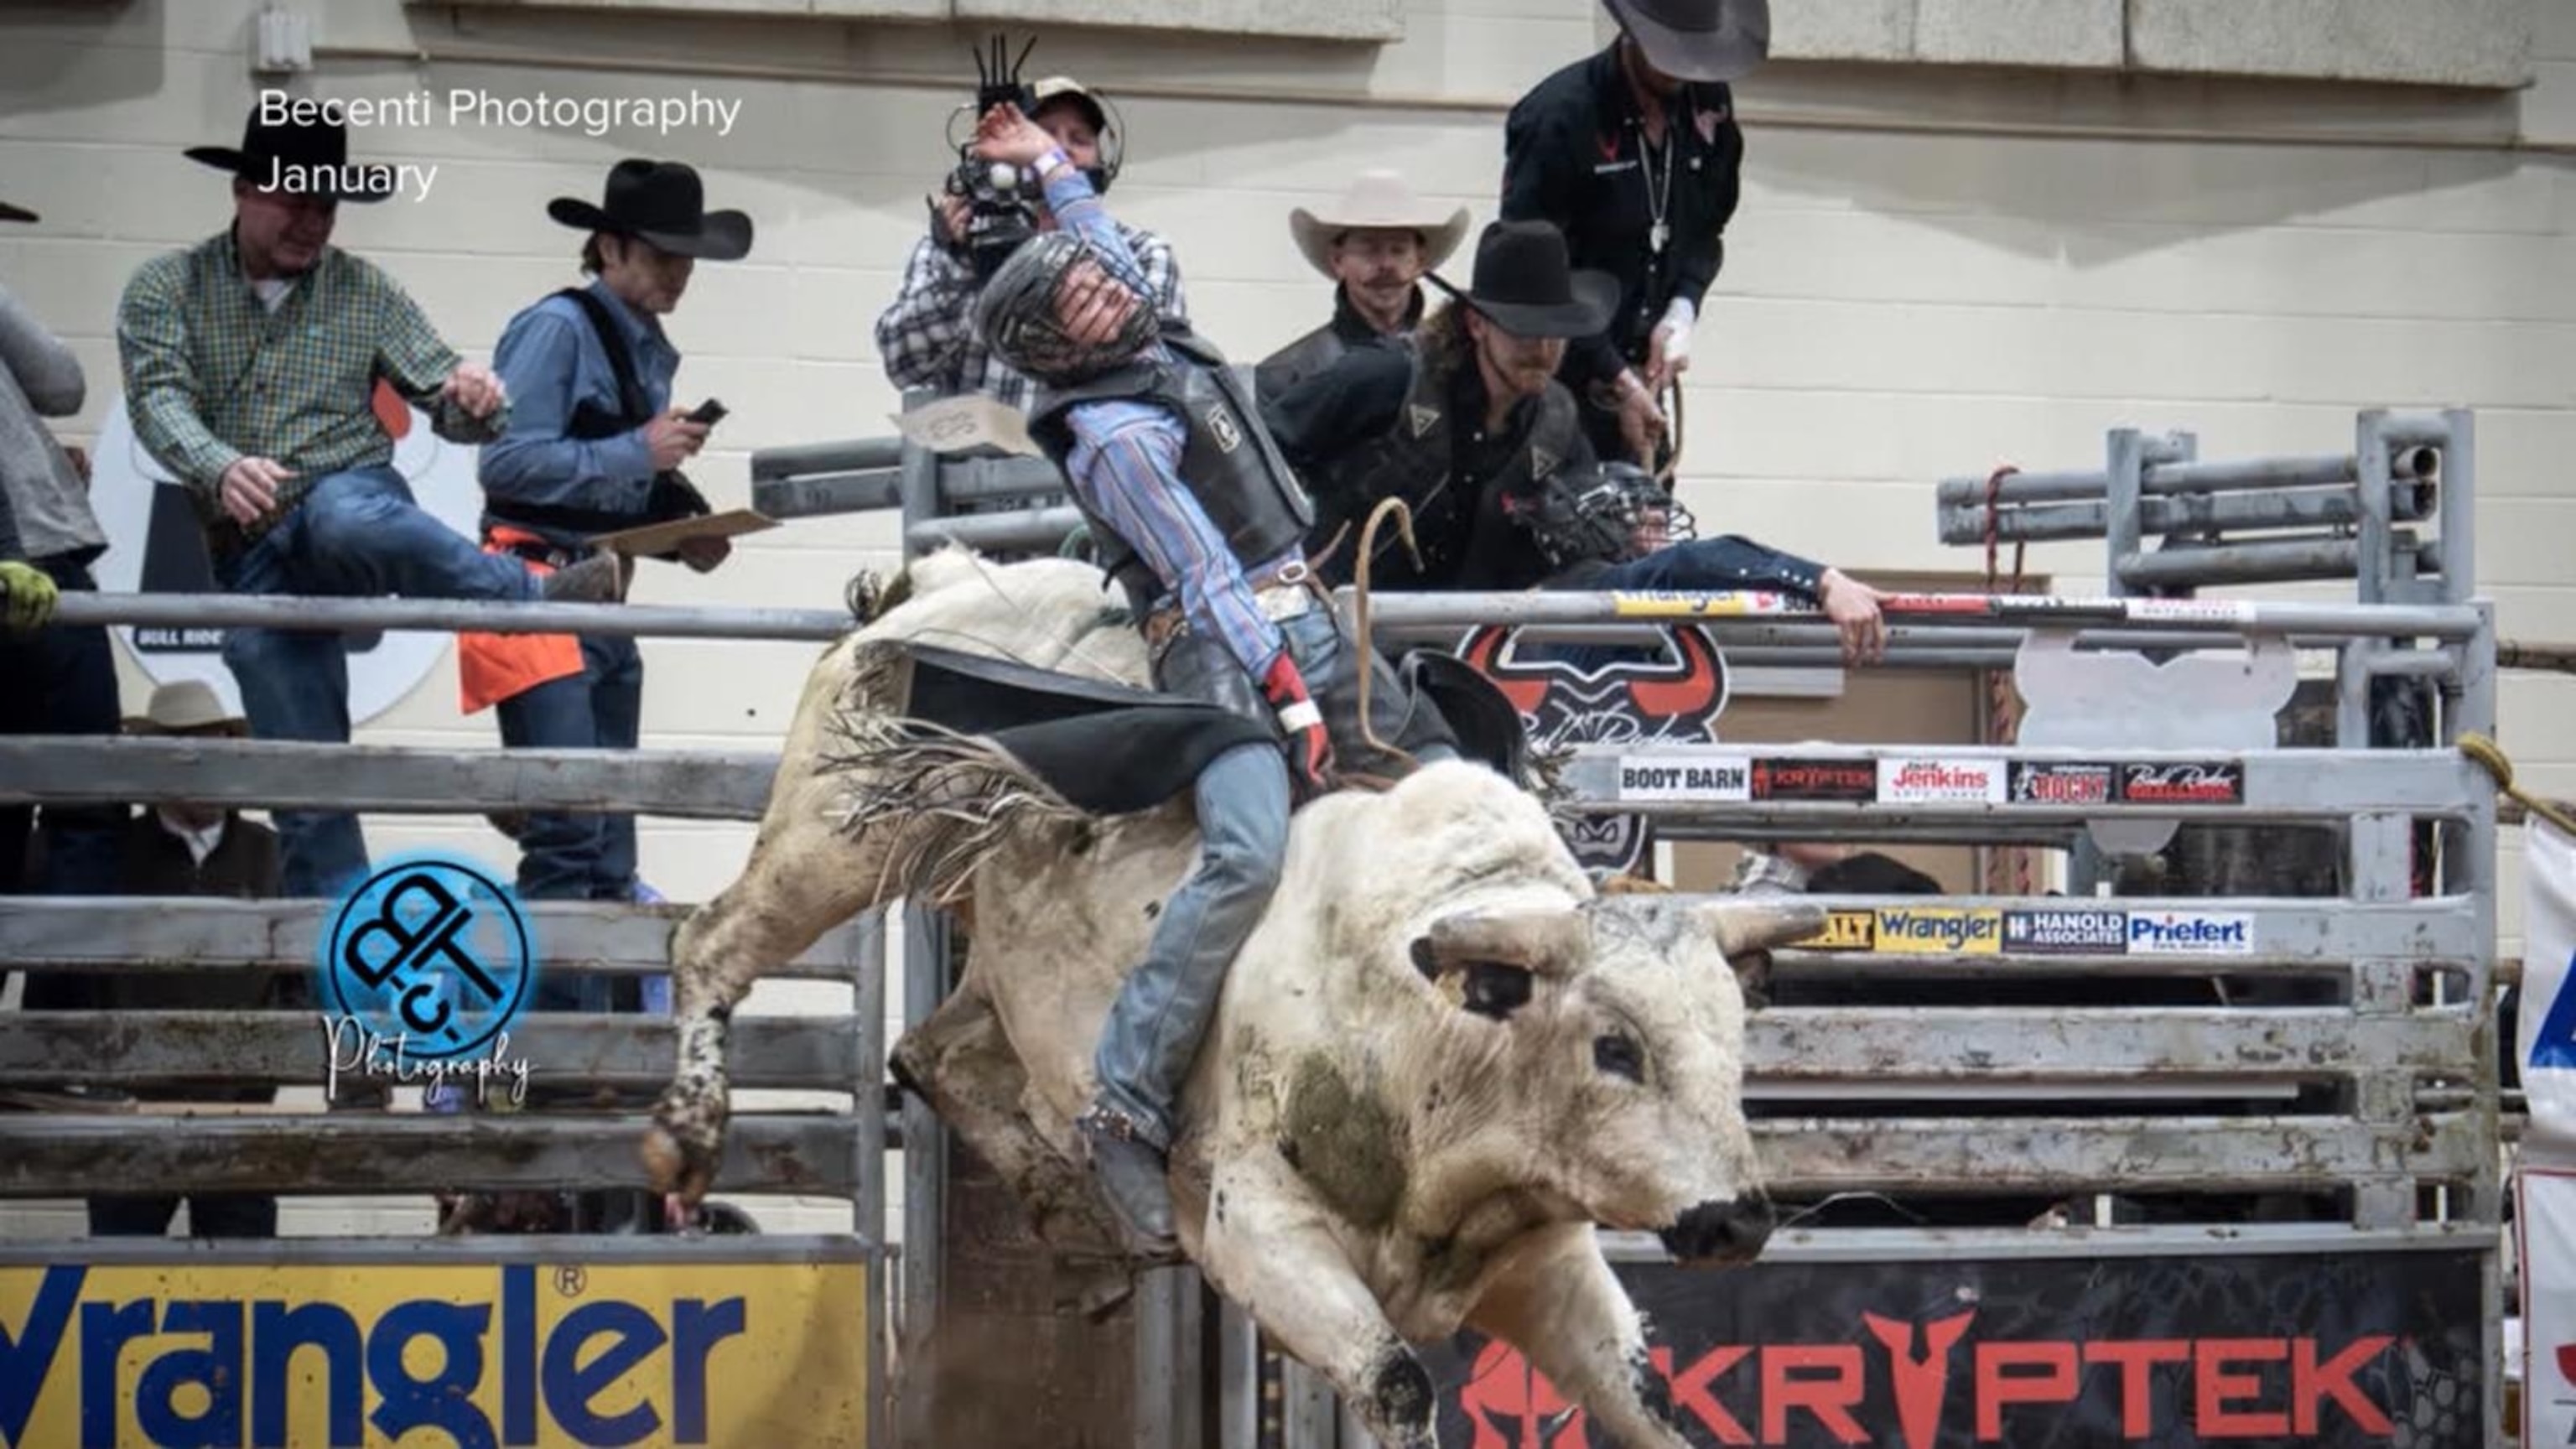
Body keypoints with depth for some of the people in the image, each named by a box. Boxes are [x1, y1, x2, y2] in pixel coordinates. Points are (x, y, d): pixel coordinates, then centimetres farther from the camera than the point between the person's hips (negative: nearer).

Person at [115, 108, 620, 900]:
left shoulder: (365, 293, 7)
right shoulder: (166, 291, 4)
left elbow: (447, 402, 5)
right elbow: (160, 401, -12)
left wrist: (476, 402, -22)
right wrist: (222, 471, -34)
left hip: (353, 502, -1)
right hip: (252, 561, 1)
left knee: (341, 519, -39)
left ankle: (533, 597, -32)